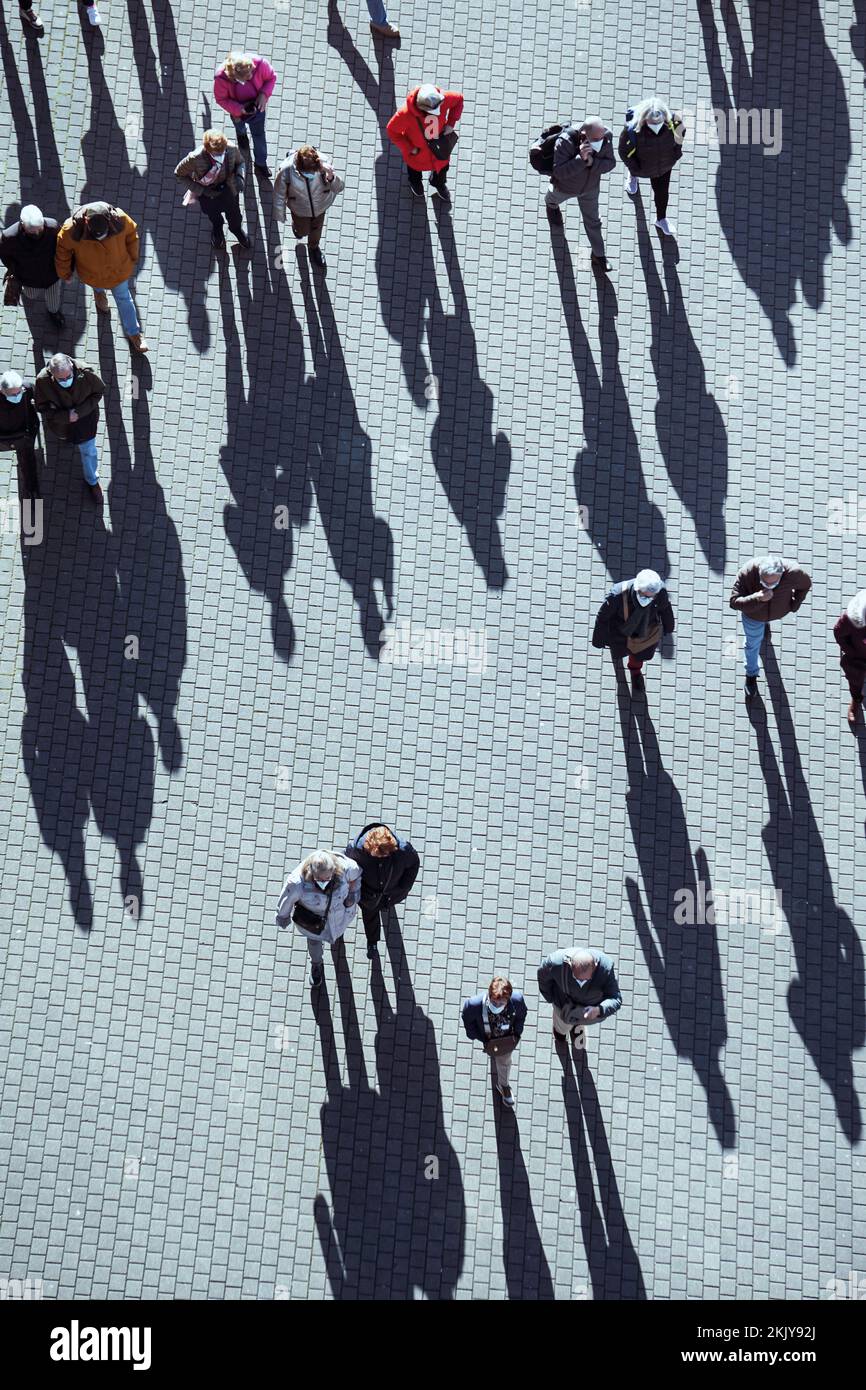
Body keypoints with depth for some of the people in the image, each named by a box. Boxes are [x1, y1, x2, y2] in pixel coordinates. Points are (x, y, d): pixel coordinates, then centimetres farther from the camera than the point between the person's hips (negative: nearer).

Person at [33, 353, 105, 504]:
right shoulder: (42, 381, -36)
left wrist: (81, 411, -26)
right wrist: (65, 416, -29)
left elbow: (99, 391, -16)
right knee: (62, 434, 34)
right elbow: (41, 406, -18)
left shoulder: (86, 373, -36)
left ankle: (92, 481, 45)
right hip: (60, 420, 0)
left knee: (88, 451, 18)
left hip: (84, 420, 0)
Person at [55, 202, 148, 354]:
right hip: (91, 274, 0)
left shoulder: (119, 219, -37)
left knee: (123, 298, 22)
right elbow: (63, 249, -17)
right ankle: (99, 292, 71)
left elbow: (131, 233, -12)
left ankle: (133, 333, 44)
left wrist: (133, 258, 3)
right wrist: (64, 272, -1)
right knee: (97, 286, 34)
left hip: (119, 270, 0)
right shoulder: (72, 229, -39)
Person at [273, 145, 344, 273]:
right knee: (302, 231, 28)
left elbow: (339, 188, -27)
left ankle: (314, 248, 63)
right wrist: (280, 216, -6)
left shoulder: (322, 165, -36)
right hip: (300, 210, -1)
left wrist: (331, 177, -49)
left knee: (316, 229, 30)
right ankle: (296, 225, 66)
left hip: (320, 206, 1)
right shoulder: (287, 171, -39)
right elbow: (279, 194, -20)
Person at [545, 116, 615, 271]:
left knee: (592, 220, 19)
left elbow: (610, 163, -22)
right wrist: (580, 159, -56)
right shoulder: (565, 142, -45)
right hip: (566, 186, -2)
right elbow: (559, 172, -43)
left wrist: (592, 163, -42)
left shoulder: (606, 136, -32)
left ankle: (598, 255, 41)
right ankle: (551, 204, 74)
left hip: (590, 187, 2)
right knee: (554, 198, 34)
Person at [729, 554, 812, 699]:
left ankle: (765, 622, 77)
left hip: (778, 613, 1)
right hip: (753, 615, -1)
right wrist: (757, 599, -55)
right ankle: (751, 674, 52)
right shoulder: (747, 573, -44)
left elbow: (806, 584, -14)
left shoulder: (793, 573, -39)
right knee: (753, 643, 23)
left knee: (766, 621, 38)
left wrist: (794, 605, -14)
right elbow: (734, 602, -40)